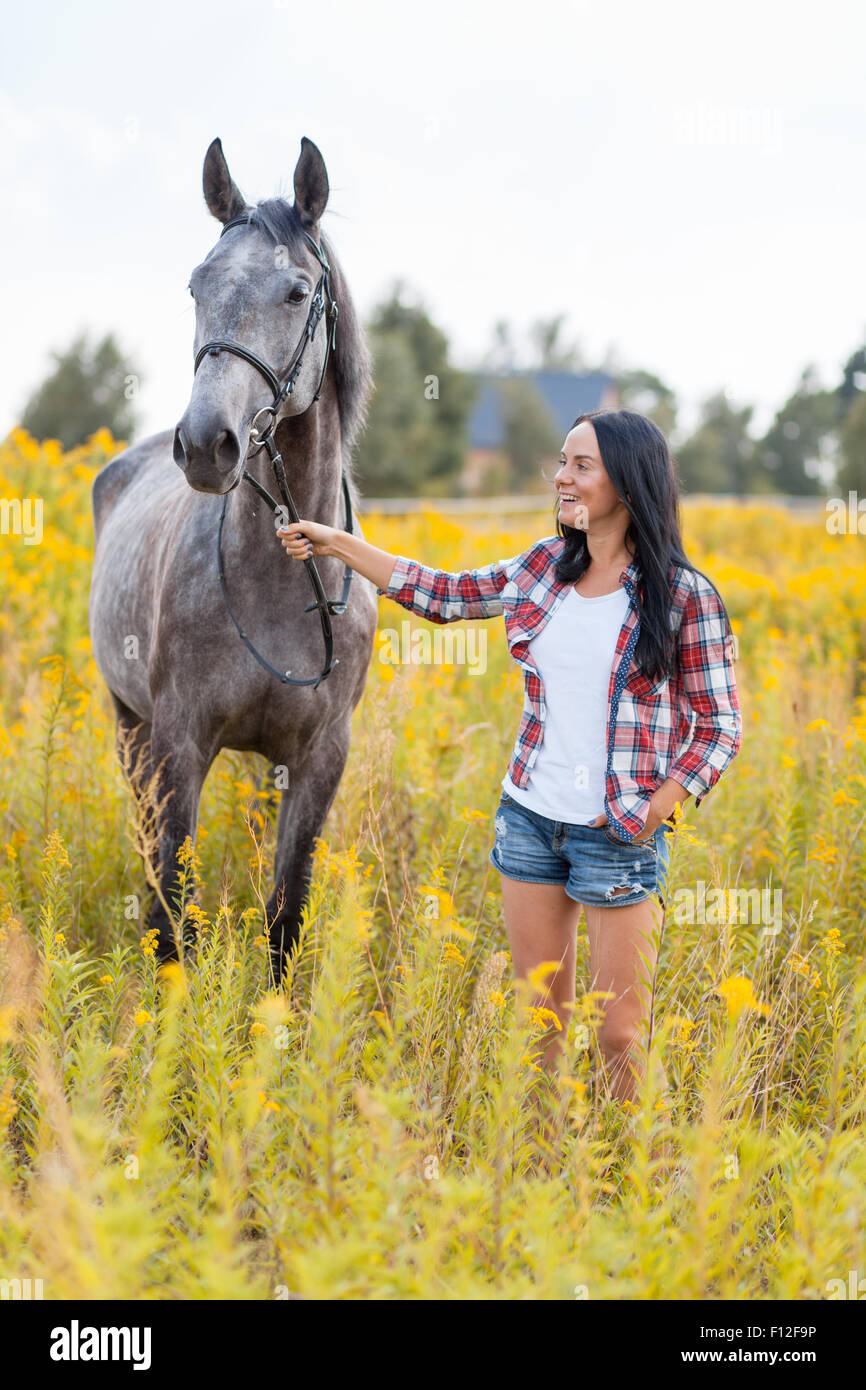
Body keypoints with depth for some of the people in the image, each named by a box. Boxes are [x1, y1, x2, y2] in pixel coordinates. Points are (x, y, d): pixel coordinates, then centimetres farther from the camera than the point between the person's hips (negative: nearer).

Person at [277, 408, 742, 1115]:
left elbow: (721, 728, -5)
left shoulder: (685, 597, -10)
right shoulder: (546, 566, 4)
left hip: (619, 836, -5)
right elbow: (447, 595, 17)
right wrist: (340, 544, 14)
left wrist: (652, 815, -13)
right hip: (530, 816, 5)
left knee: (622, 1036, 1)